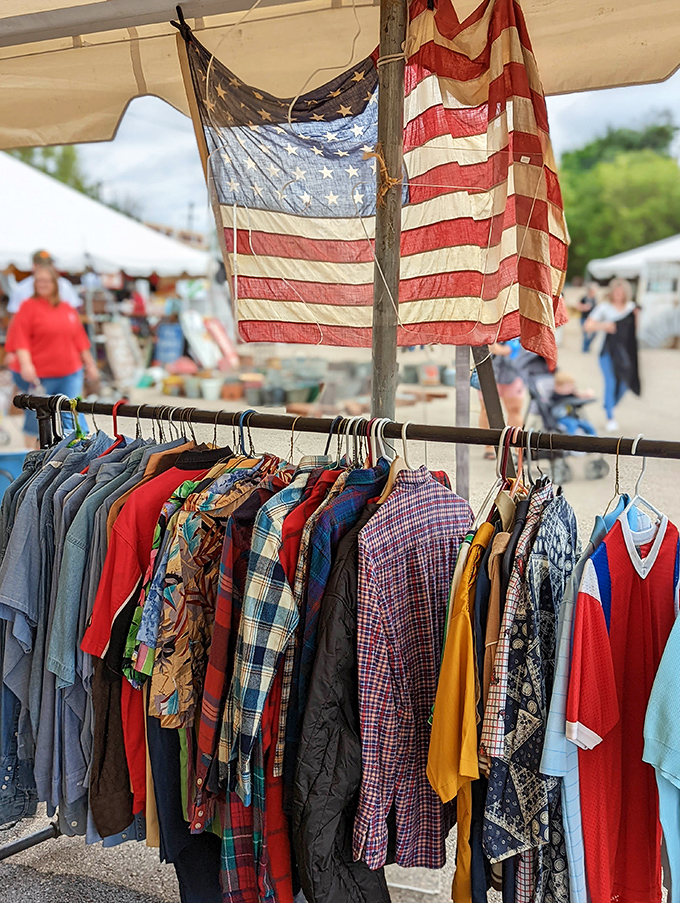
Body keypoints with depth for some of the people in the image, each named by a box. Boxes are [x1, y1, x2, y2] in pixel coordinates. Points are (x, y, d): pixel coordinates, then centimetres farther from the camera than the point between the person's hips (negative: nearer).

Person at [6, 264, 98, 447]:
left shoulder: (67, 309, 11)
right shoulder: (28, 307, -4)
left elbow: (80, 339, 19)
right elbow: (20, 339, -12)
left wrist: (89, 364, 20)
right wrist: (25, 364, -25)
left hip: (70, 373, 4)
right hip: (38, 376, -4)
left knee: (71, 415, -1)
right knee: (36, 418, 7)